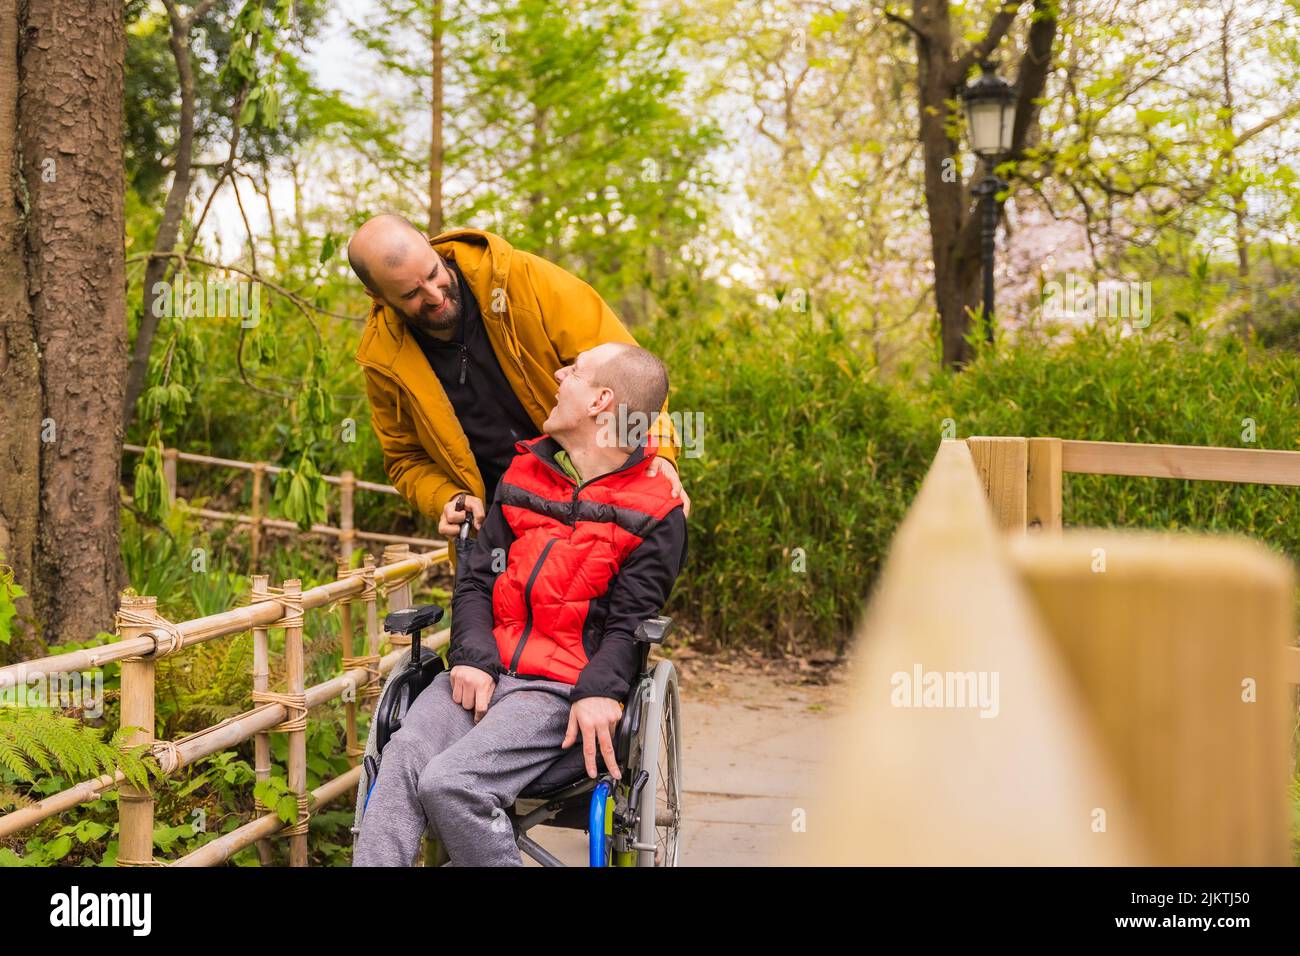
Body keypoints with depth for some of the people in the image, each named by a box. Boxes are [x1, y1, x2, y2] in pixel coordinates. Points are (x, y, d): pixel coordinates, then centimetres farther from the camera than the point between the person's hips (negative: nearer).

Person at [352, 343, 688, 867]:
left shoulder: (655, 516, 2)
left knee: (448, 783, -28)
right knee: (402, 758, -25)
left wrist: (599, 692, -21)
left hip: (561, 691, -5)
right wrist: (472, 656, -4)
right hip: (485, 670, 5)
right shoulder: (523, 474, 18)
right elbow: (476, 577, 13)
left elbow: (628, 622, -2)